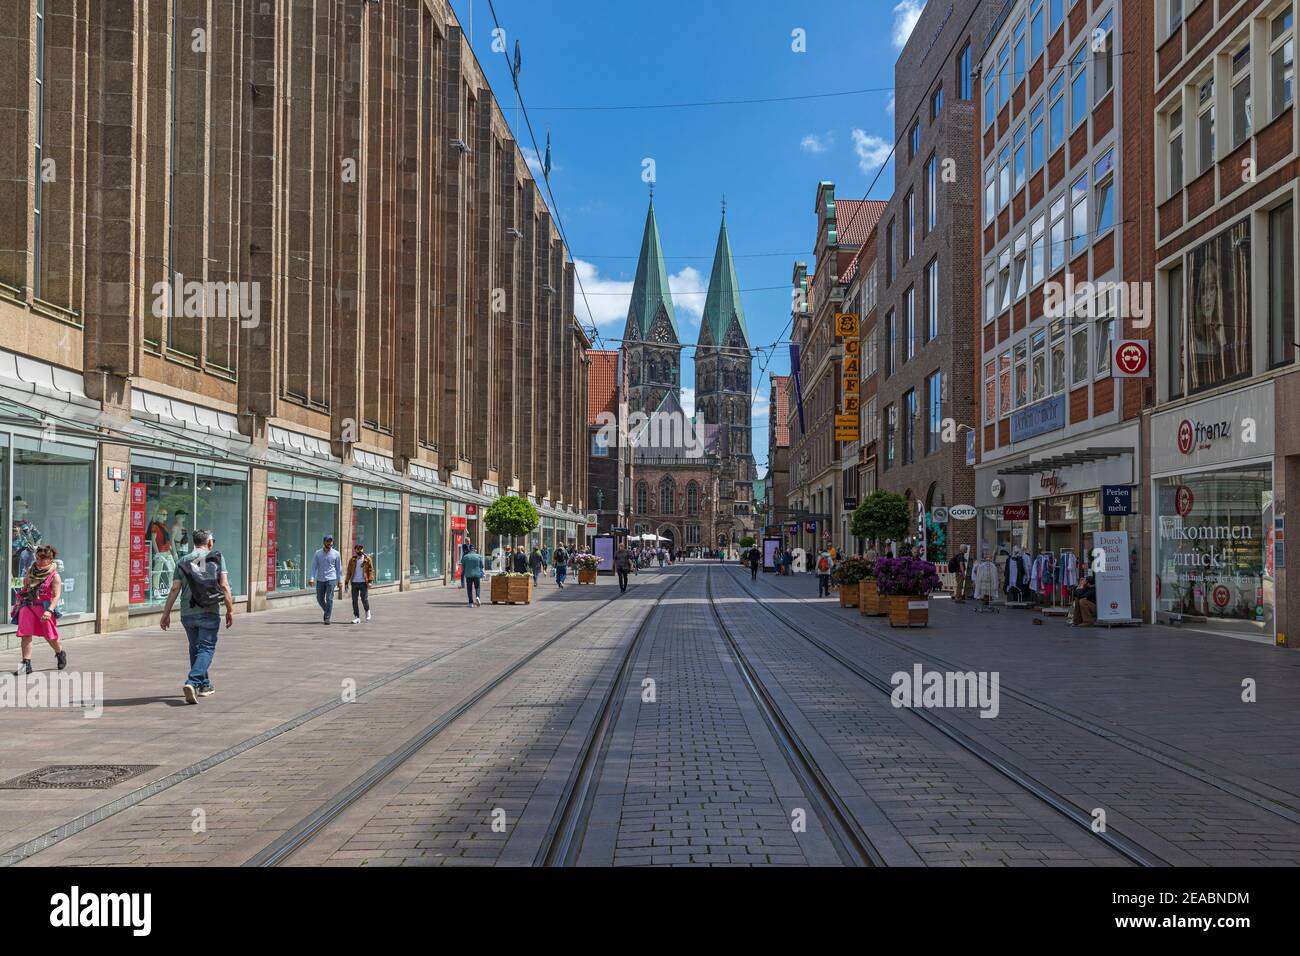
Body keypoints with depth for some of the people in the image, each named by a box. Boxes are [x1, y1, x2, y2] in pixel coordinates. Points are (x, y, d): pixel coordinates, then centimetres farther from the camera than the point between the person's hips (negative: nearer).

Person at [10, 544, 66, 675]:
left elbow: (56, 596, -16)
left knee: (50, 636, 7)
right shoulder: (31, 570, 9)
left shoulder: (54, 576, -8)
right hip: (27, 605, 4)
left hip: (44, 607, -4)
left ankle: (60, 654, 35)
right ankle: (26, 664, -4)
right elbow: (24, 585, 27)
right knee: (26, 635, -6)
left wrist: (49, 611, -28)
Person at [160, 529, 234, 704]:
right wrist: (230, 610, -2)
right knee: (206, 649, -1)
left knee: (195, 648, 19)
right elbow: (224, 586, -7)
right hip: (209, 613, -3)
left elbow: (175, 589, 0)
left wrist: (166, 613, 4)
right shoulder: (217, 558, -1)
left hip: (187, 613, 4)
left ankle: (204, 685, 27)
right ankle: (192, 683, -21)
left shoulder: (183, 562, 6)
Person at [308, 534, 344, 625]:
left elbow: (339, 568, 6)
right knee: (320, 598, 9)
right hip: (320, 580, 2)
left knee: (329, 599, -8)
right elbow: (314, 567, 0)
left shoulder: (336, 554, 2)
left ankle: (327, 618, -2)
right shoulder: (317, 554, 4)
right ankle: (327, 611, 34)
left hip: (331, 579, -2)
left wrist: (340, 581, 5)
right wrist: (311, 578, -13)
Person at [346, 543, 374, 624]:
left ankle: (367, 611, 26)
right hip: (354, 583, 3)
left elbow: (371, 570, 0)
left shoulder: (367, 559, 2)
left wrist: (370, 581, -10)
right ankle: (357, 617, 5)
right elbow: (349, 571, 11)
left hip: (363, 583, -3)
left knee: (364, 599, -4)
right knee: (354, 600, 0)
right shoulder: (352, 560, 9)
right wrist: (347, 582, 6)